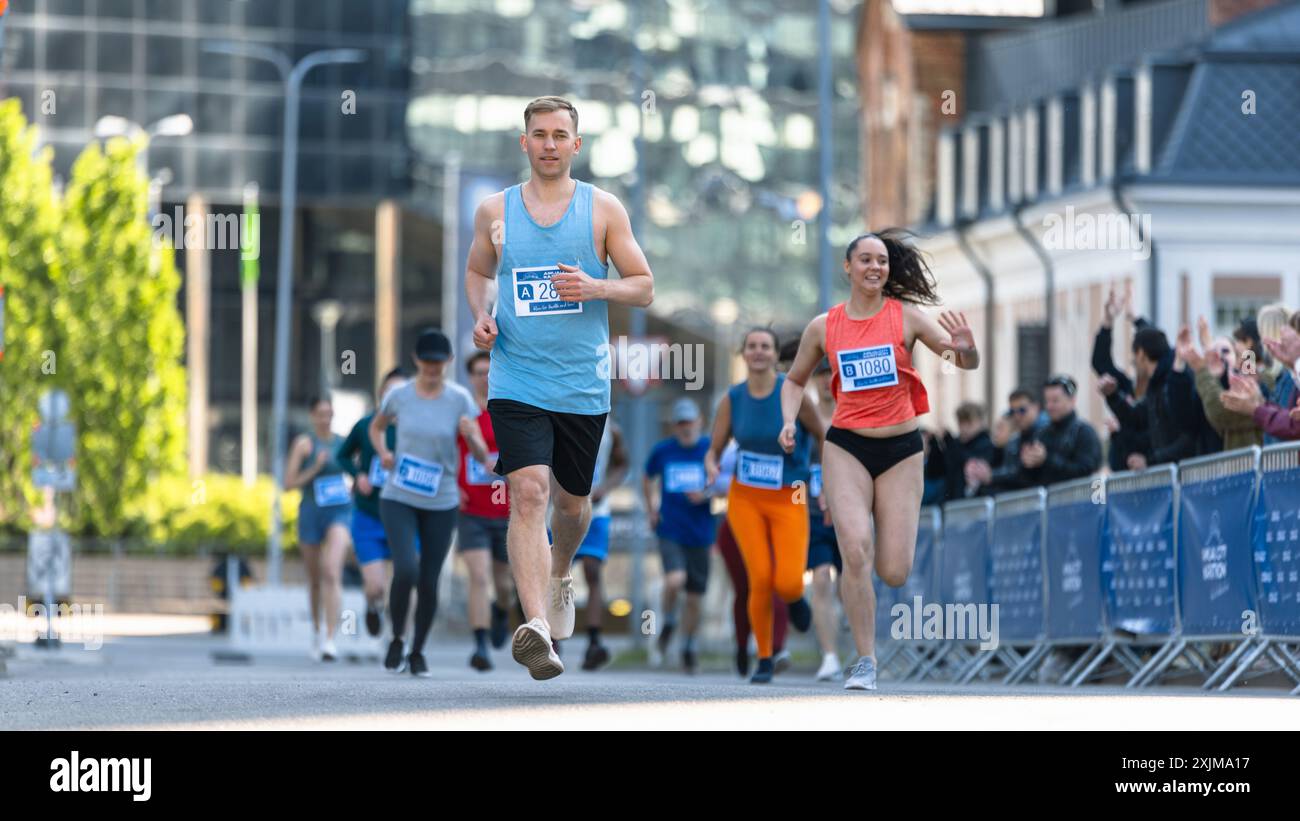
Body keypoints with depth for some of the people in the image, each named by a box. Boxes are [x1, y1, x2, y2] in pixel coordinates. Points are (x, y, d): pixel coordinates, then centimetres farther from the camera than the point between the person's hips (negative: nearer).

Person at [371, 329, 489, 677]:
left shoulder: (459, 399, -6)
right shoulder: (399, 396, -3)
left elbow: (482, 455, -8)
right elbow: (376, 427, 18)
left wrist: (471, 435, -30)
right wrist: (383, 452, -2)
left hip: (441, 502, 1)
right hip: (399, 499, -1)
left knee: (429, 582, 4)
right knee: (406, 570, -20)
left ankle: (418, 651, 24)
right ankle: (396, 641, 3)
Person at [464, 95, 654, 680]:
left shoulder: (603, 209, 2)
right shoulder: (495, 211, 5)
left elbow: (644, 287, 4)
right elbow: (477, 271, 22)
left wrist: (595, 288, -15)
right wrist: (480, 316, 1)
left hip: (583, 384, 1)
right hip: (516, 383, -1)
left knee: (573, 500, 16)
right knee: (528, 493, -19)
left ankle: (560, 572, 50)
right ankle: (535, 626, -29)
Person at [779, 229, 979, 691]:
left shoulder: (906, 316, -1)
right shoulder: (824, 327, 4)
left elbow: (965, 362, -2)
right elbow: (795, 381, 18)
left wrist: (966, 349, -26)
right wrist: (789, 422, -1)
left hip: (901, 449, 0)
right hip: (846, 446, 0)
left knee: (894, 574, -4)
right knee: (856, 550, -21)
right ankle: (865, 661, -10)